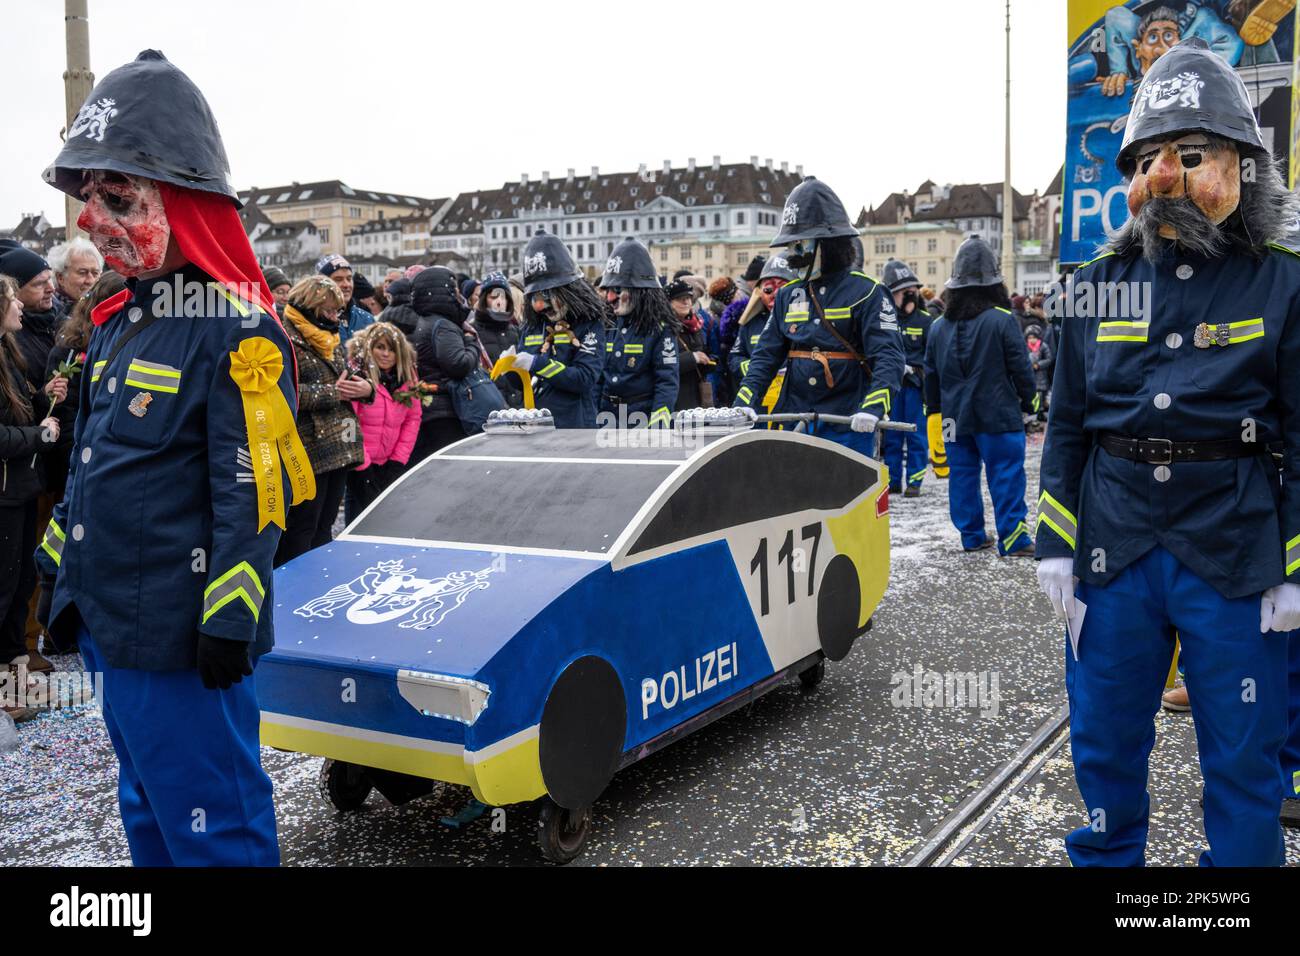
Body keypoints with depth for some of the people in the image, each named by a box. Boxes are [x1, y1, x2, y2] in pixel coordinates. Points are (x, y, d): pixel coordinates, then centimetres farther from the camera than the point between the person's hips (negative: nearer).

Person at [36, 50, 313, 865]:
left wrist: (230, 619, -20)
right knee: (148, 810, 23)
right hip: (111, 621, 9)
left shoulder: (235, 329, -16)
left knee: (211, 825, 2)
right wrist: (65, 578, 20)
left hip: (179, 636, -9)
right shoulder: (119, 324, 12)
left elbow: (253, 490, -19)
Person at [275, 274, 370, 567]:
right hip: (307, 452, -8)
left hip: (340, 449, 9)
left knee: (324, 526, 15)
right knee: (300, 530, -4)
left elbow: (356, 373, 25)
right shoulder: (286, 339, -10)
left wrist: (366, 387, 1)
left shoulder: (331, 339, 18)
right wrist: (332, 393, -17)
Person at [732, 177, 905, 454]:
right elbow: (766, 355, 10)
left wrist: (873, 408, -30)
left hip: (847, 426, -5)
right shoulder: (788, 295, 13)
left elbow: (889, 358, -14)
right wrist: (744, 402, -5)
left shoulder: (866, 293, -5)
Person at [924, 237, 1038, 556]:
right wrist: (1030, 403, 5)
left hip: (956, 416, 5)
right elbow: (1021, 366, -7)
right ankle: (1013, 539, -1)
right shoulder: (1003, 320, -11)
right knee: (1006, 475, -1)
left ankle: (971, 535, 16)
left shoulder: (939, 326, 5)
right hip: (997, 415, -5)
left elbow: (931, 374, 11)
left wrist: (935, 410, 21)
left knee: (963, 473, 11)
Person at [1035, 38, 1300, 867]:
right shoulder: (1100, 285, 5)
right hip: (1112, 550, 3)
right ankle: (1105, 859, 35)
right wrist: (1054, 544, 4)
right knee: (1105, 743, 15)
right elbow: (1067, 424, 8)